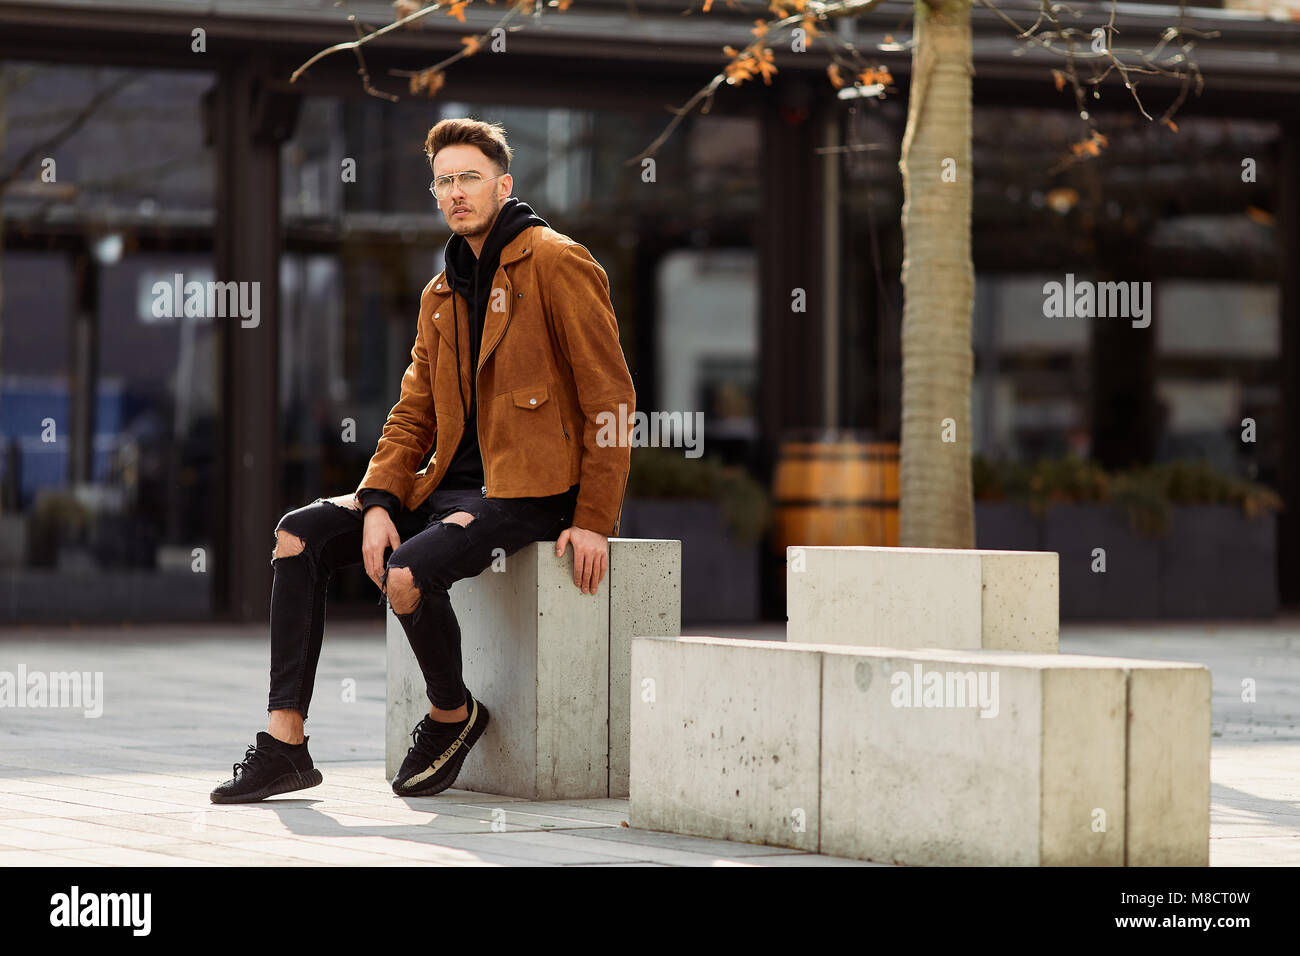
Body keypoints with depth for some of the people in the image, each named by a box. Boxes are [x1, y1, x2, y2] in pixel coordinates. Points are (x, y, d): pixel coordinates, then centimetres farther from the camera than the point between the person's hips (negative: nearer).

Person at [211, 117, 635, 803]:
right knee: (300, 535, -4)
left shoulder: (555, 262, -7)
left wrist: (595, 521, -16)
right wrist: (379, 502, -3)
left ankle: (453, 714, -2)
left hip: (529, 490, -8)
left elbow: (609, 397, -11)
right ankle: (285, 742, -6)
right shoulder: (442, 294, 18)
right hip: (452, 484, 8)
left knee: (407, 572, -31)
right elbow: (414, 412, 15)